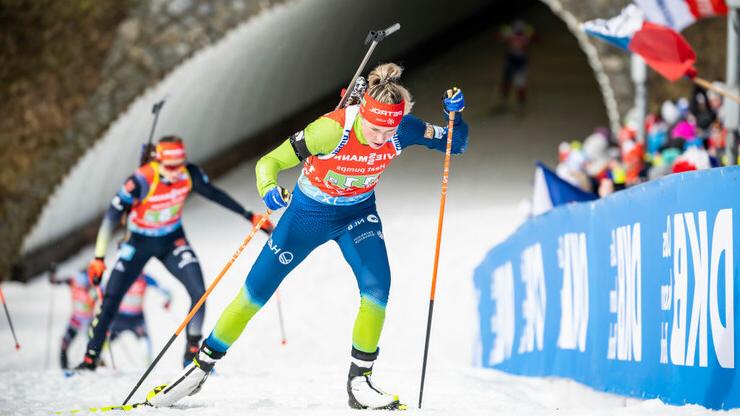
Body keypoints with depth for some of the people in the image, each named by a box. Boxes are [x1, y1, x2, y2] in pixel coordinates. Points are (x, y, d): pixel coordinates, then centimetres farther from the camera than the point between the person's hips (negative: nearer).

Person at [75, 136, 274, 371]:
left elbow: (215, 194, 0)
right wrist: (99, 258, -25)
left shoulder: (190, 175, -18)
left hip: (173, 241, 3)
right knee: (111, 298, -10)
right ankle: (91, 357, 2)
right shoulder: (141, 181, -30)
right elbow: (112, 217, -24)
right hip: (139, 243, -3)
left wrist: (250, 217, 3)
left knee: (199, 293, -13)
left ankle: (192, 352, 2)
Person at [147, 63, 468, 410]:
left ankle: (359, 381, -4)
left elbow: (455, 144, -9)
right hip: (307, 212, -2)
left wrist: (454, 114, -29)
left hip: (358, 214, 2)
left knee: (377, 289, -21)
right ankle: (201, 367, 21)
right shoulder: (333, 128, -35)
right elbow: (269, 163, -30)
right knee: (255, 293, 3)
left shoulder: (401, 129, -23)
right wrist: (269, 190, -51)